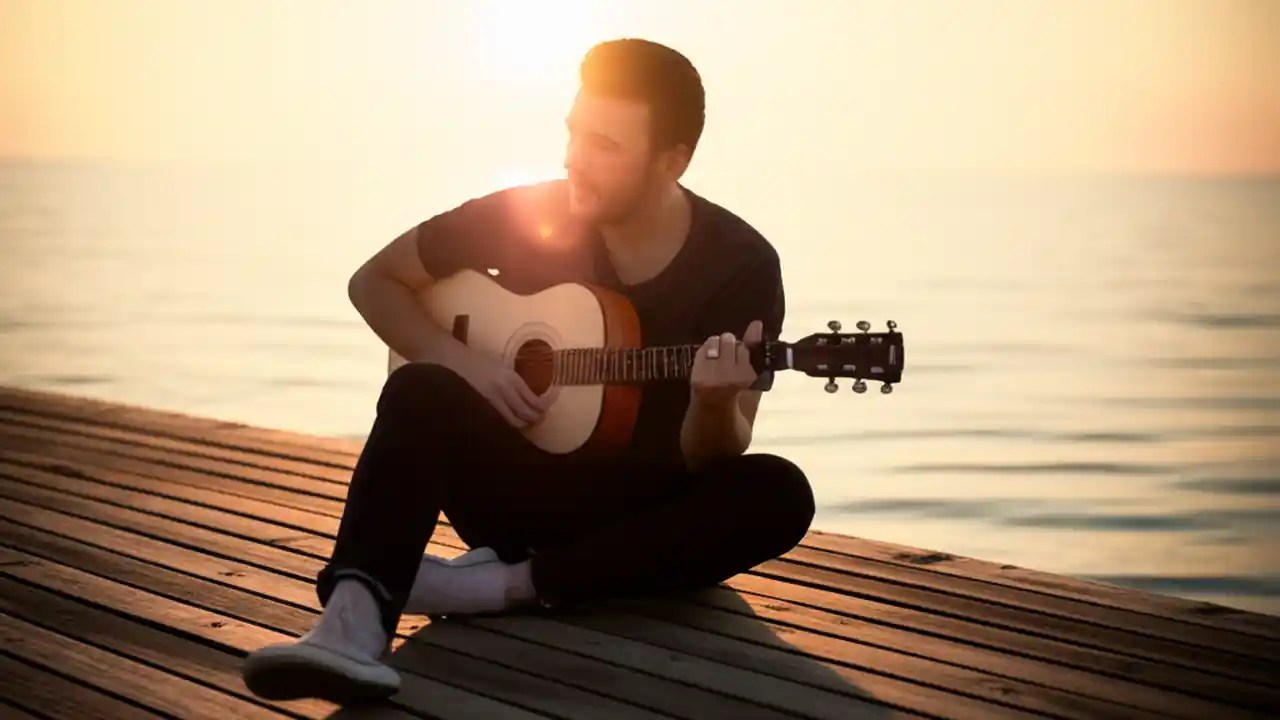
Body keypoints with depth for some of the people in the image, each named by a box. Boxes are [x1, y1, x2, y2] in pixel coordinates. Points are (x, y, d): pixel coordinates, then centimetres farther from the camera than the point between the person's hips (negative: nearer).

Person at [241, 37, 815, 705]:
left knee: (778, 494, -30)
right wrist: (464, 361, -14)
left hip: (646, 512, 0)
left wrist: (716, 405, -35)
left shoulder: (742, 264, -11)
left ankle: (506, 583, -30)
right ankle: (353, 621, -51)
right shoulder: (525, 215, -7)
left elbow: (710, 462, -11)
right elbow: (374, 281, 3)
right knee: (421, 388, -29)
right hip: (516, 489, 0)